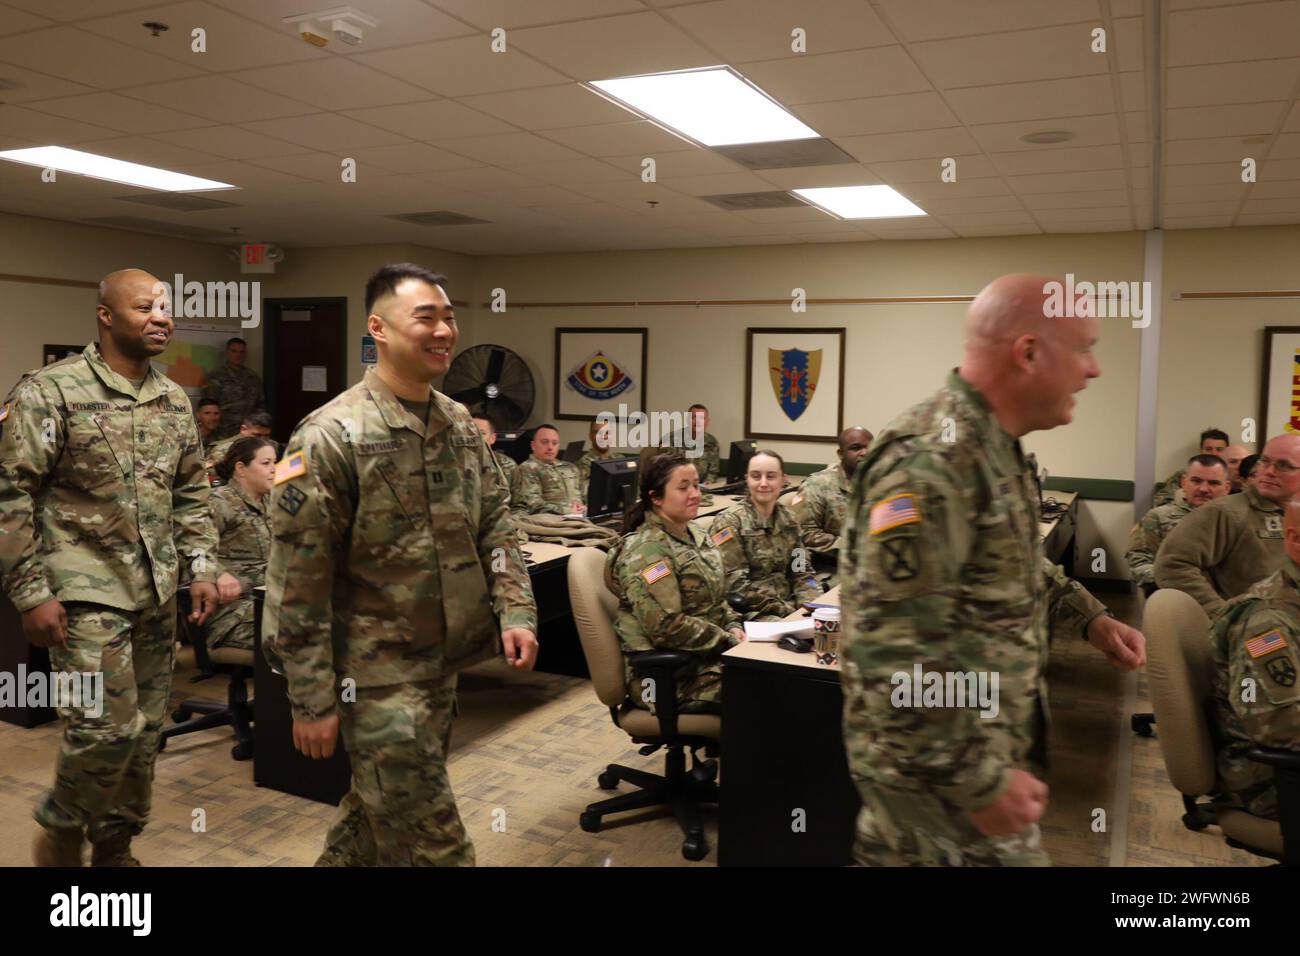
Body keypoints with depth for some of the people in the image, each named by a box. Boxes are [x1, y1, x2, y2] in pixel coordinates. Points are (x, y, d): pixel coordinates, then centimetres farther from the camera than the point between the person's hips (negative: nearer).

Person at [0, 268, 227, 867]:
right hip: (86, 588, -6)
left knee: (144, 730, 11)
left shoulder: (174, 400, 10)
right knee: (107, 727, -9)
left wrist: (203, 567, 7)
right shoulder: (51, 391, -9)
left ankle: (114, 845, 29)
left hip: (157, 590, 6)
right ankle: (60, 825, 21)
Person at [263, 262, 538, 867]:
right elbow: (297, 582, -15)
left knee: (380, 810, 23)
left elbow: (494, 526, 11)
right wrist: (312, 699, -13)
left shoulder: (460, 424, 6)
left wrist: (515, 611, -3)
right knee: (428, 837, 2)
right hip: (377, 673, -6)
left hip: (443, 662, 7)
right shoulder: (331, 436, -16)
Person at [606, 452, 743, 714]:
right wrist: (730, 643, -17)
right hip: (671, 678, -8)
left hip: (708, 656, 8)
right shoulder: (646, 550, -17)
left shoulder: (695, 534, 10)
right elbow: (667, 628, -24)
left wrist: (733, 628, 2)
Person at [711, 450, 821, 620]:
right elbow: (736, 585, -14)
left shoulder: (786, 518, 10)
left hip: (790, 603, 6)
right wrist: (786, 611, -17)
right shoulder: (729, 522, -9)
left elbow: (801, 571, 13)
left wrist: (814, 606, -6)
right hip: (751, 612, -6)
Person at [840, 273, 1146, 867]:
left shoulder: (993, 446, 8)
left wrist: (1089, 619, 10)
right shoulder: (930, 462, -26)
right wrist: (981, 783, -24)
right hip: (940, 767, -9)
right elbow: (893, 652, -30)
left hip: (985, 741, 9)